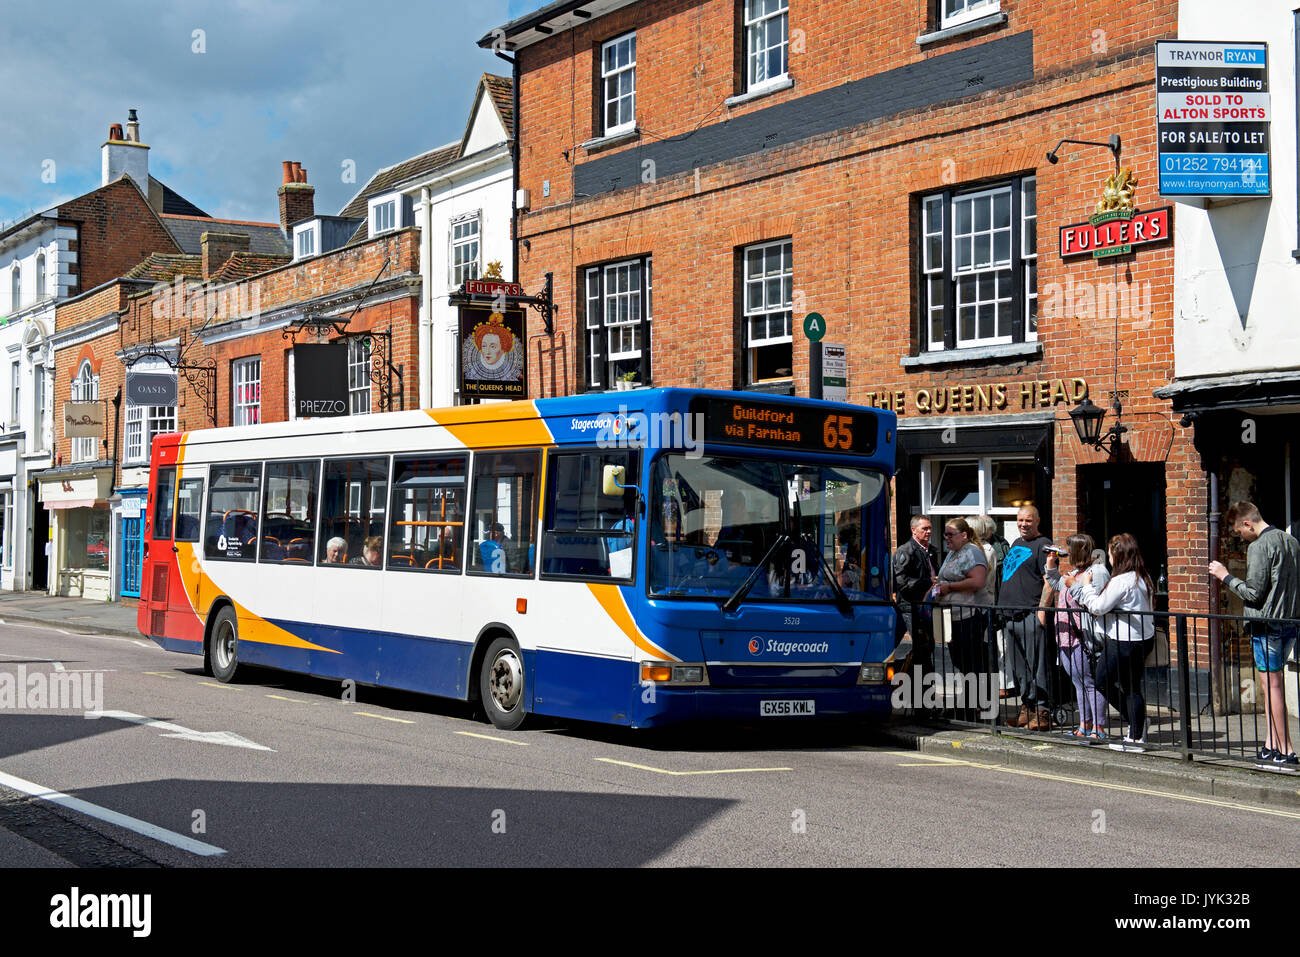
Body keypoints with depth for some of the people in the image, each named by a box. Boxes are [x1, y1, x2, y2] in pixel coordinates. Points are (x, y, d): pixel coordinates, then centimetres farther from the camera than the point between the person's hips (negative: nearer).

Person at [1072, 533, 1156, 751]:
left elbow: (1098, 607, -13)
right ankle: (1137, 734, 14)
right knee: (1132, 687, 13)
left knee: (1104, 680, 6)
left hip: (1124, 642, -9)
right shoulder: (1143, 577, 9)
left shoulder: (1121, 581, -19)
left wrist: (1087, 586, 1)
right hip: (1144, 638, 9)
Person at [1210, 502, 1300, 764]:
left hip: (1267, 625, -9)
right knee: (1272, 684, 15)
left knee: (1272, 685, -3)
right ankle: (1272, 743, 17)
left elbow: (1254, 593, -16)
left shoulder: (1258, 547, -15)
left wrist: (1226, 576, -5)